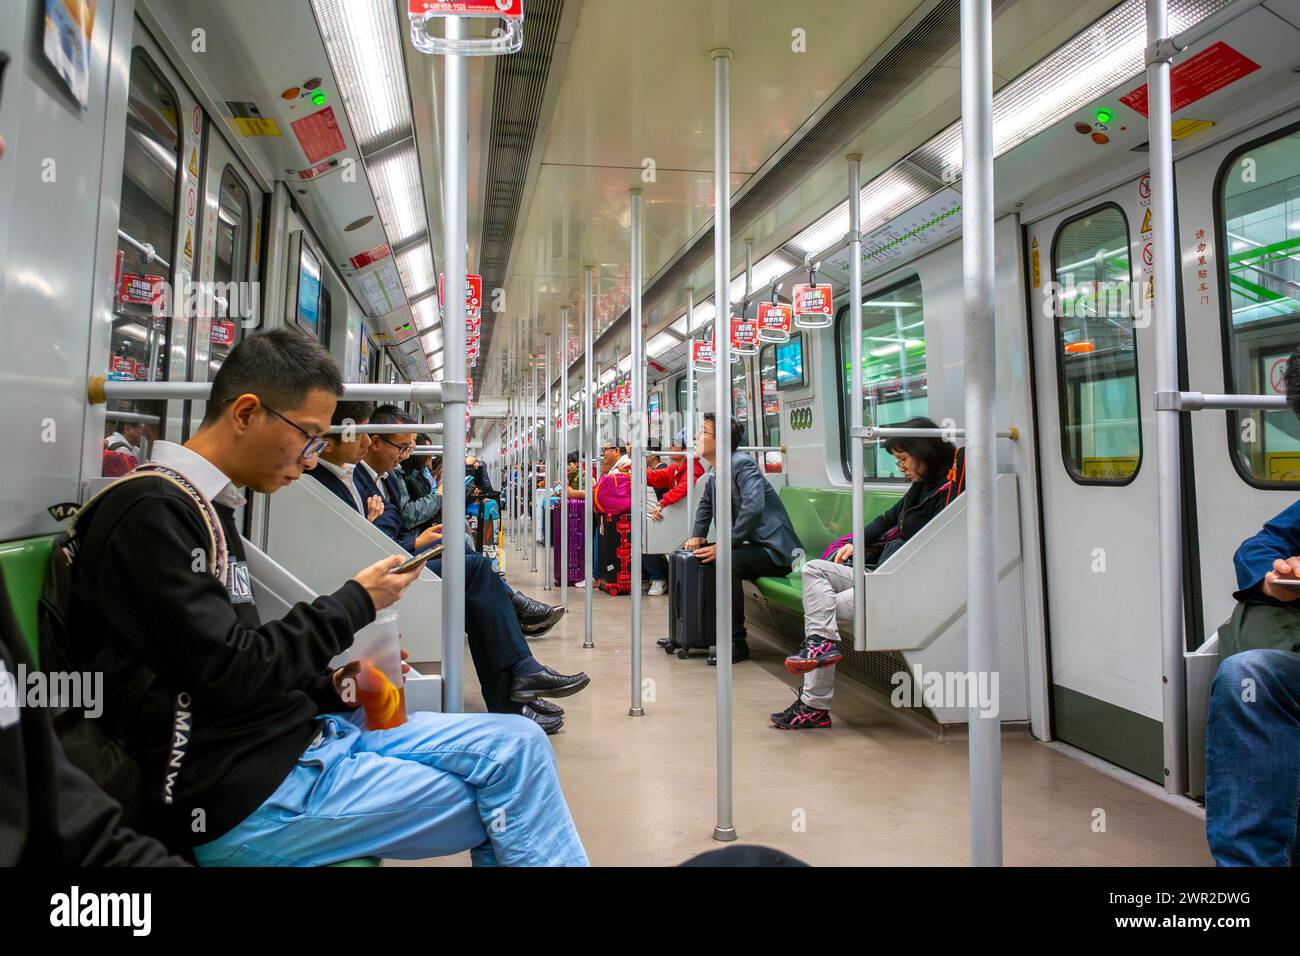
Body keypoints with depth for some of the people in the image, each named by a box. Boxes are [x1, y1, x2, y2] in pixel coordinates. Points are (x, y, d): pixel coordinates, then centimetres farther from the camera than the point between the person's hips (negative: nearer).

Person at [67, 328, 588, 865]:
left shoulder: (202, 507, 14)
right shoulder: (153, 510, -16)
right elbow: (229, 673, -20)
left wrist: (332, 688, 4)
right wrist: (356, 604, -10)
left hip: (298, 736, 9)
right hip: (245, 799, -8)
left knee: (517, 744, 0)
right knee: (513, 780, -6)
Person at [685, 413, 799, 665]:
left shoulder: (741, 464, -17)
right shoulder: (714, 472, 11)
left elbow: (753, 509, -31)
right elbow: (705, 505, 28)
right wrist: (697, 536, 11)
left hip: (773, 548, -10)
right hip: (752, 546, 10)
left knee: (727, 562, -33)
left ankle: (737, 642, -22)